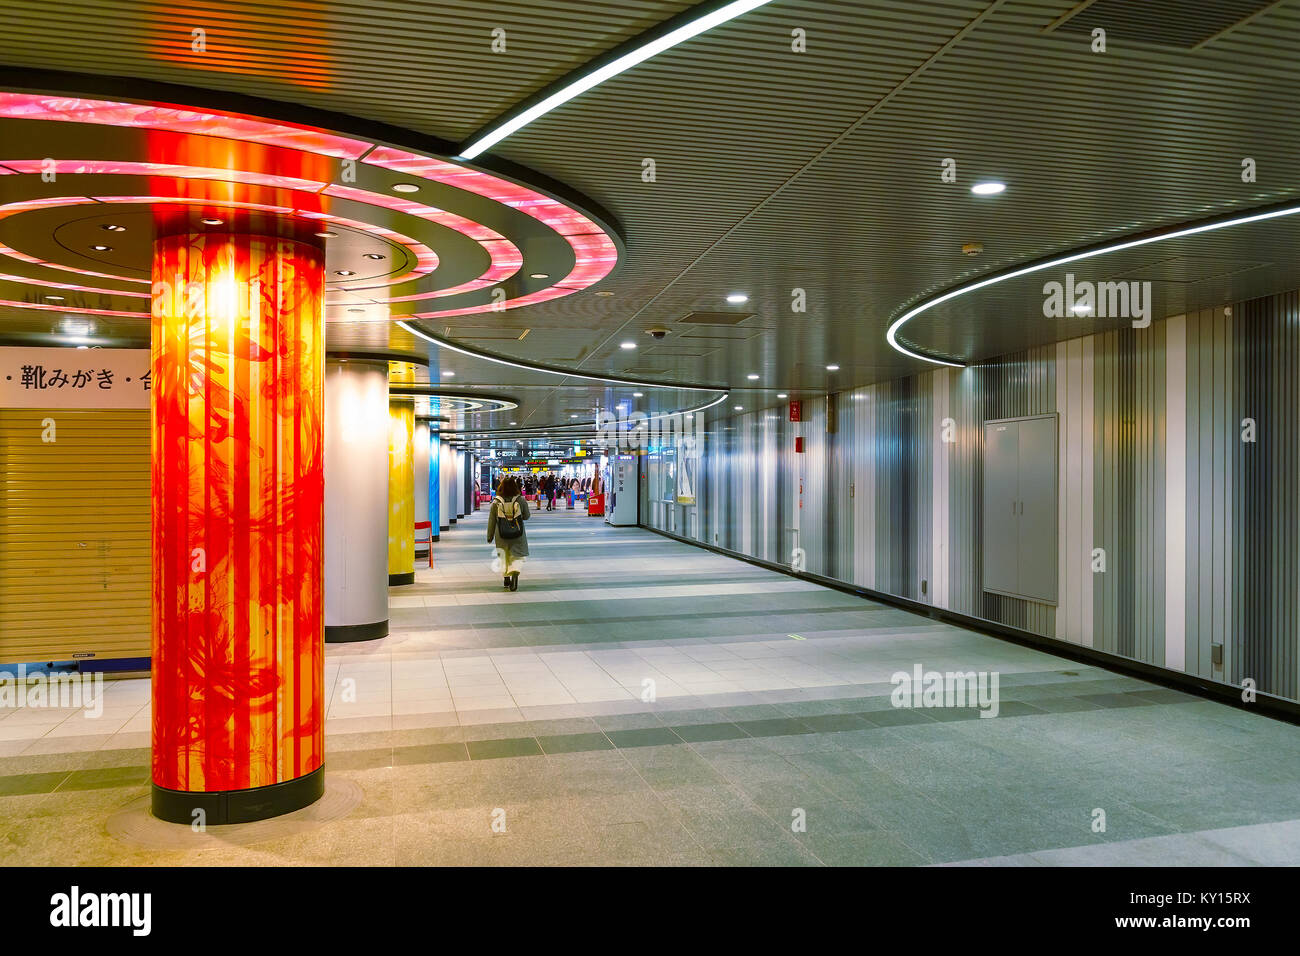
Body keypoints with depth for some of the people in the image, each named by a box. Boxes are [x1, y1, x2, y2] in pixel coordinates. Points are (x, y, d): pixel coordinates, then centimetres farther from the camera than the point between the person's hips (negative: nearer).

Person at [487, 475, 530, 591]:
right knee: (516, 557, 6)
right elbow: (526, 516, 5)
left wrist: (490, 536, 10)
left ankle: (506, 578, 23)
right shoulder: (521, 500, -8)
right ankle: (515, 573, -21)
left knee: (504, 556, 19)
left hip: (501, 536, 1)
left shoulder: (496, 502, -7)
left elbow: (491, 521, 0)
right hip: (518, 534, -1)